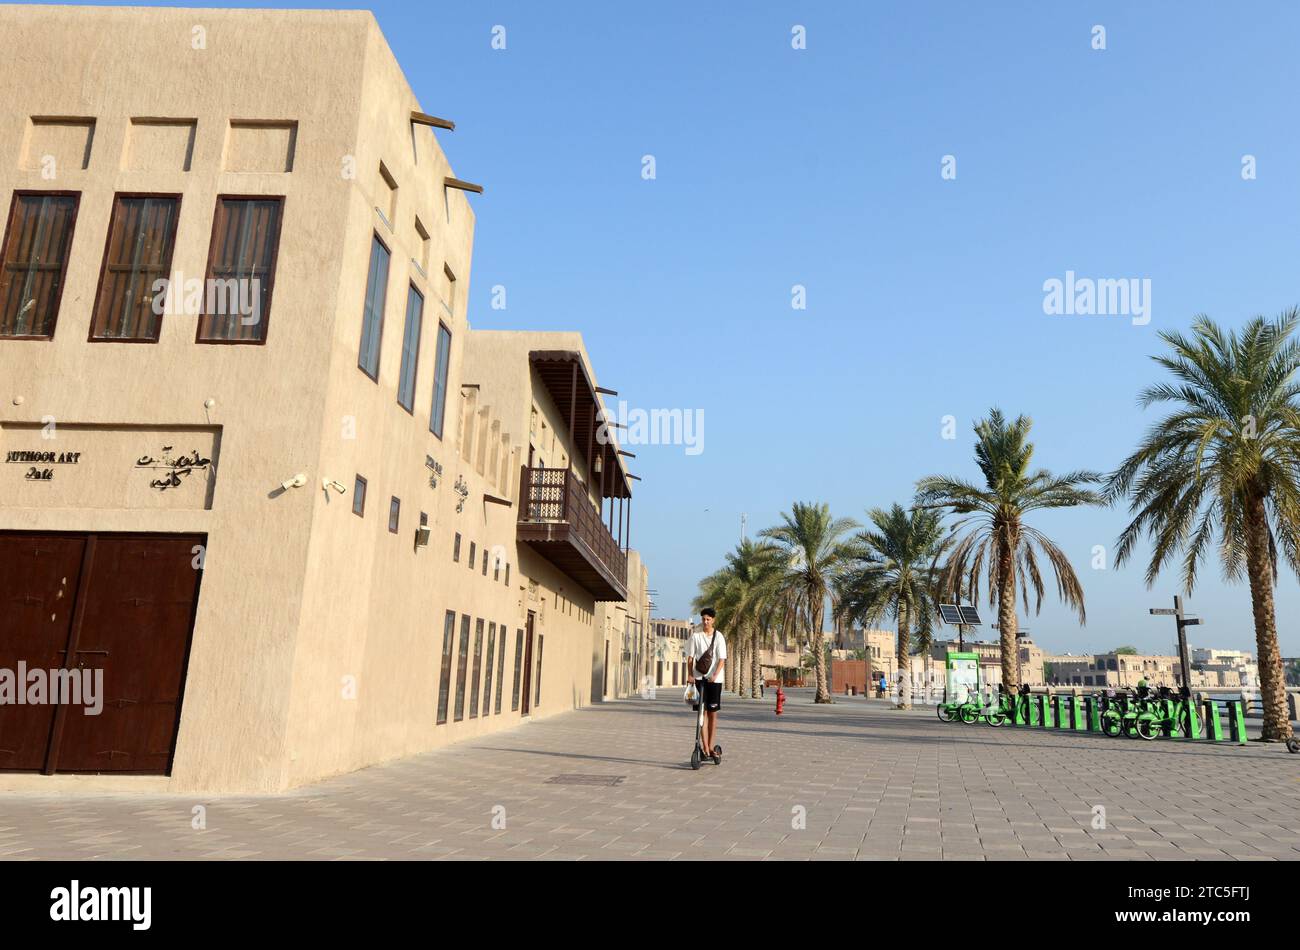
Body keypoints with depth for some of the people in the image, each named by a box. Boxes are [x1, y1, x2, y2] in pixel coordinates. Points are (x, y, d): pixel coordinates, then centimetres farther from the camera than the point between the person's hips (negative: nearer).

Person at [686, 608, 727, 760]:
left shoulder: (719, 637, -2)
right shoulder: (695, 636, 3)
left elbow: (722, 659, -7)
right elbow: (690, 658, 5)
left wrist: (715, 675, -21)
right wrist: (690, 675, -7)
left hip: (715, 679, -1)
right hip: (700, 678, 1)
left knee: (713, 713, 4)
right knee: (703, 712, -2)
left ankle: (711, 747, 13)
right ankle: (706, 748, -3)